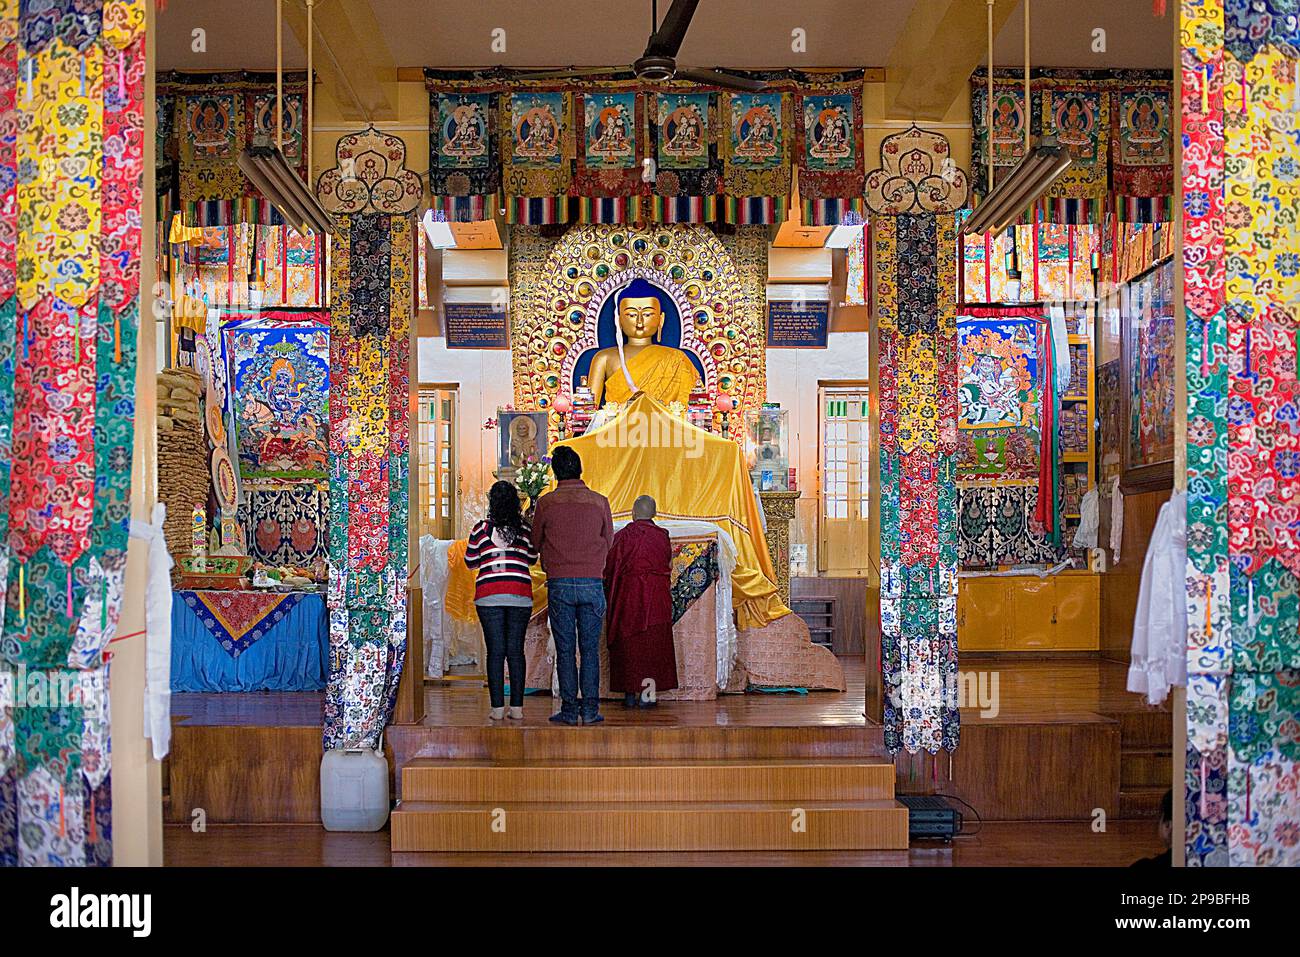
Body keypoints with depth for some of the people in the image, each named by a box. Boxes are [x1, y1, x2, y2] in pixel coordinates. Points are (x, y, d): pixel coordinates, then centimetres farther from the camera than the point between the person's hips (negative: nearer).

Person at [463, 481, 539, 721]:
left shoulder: (481, 529, 0)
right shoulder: (525, 529, 4)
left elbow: (470, 562, 9)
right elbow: (532, 559, 16)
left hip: (489, 596, -1)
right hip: (520, 596, 1)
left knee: (495, 651, 1)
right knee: (516, 650, 6)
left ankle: (497, 707, -1)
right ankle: (517, 707, 6)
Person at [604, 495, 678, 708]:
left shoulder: (622, 536, -6)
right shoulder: (663, 537, 0)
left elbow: (610, 568, -2)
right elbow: (669, 568, 8)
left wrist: (611, 597, 10)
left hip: (628, 594, -1)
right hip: (657, 597, 1)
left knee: (628, 643, 7)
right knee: (653, 642, 6)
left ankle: (630, 693, 8)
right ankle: (648, 693, 1)